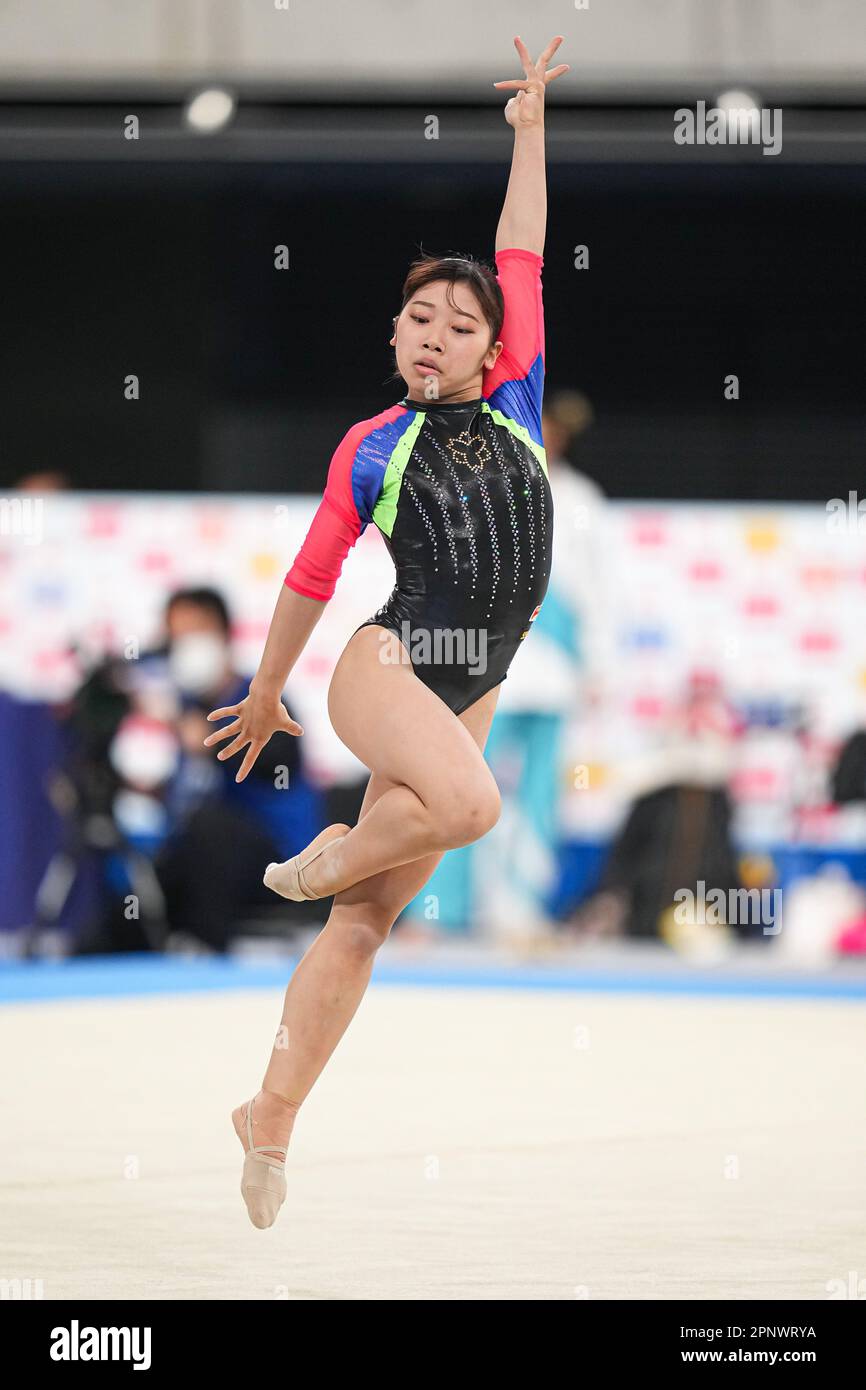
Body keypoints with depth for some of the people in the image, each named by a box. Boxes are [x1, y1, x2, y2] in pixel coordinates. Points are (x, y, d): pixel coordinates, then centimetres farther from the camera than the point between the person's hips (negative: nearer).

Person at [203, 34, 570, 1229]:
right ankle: (336, 855, -5)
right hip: (382, 664, -4)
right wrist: (266, 689, 22)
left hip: (470, 695, 4)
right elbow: (312, 575, 14)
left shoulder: (516, 406, 10)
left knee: (362, 927, 3)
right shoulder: (369, 450, 4)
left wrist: (529, 130, 16)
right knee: (470, 803, -34)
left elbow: (521, 264, 15)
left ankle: (272, 1119, 10)